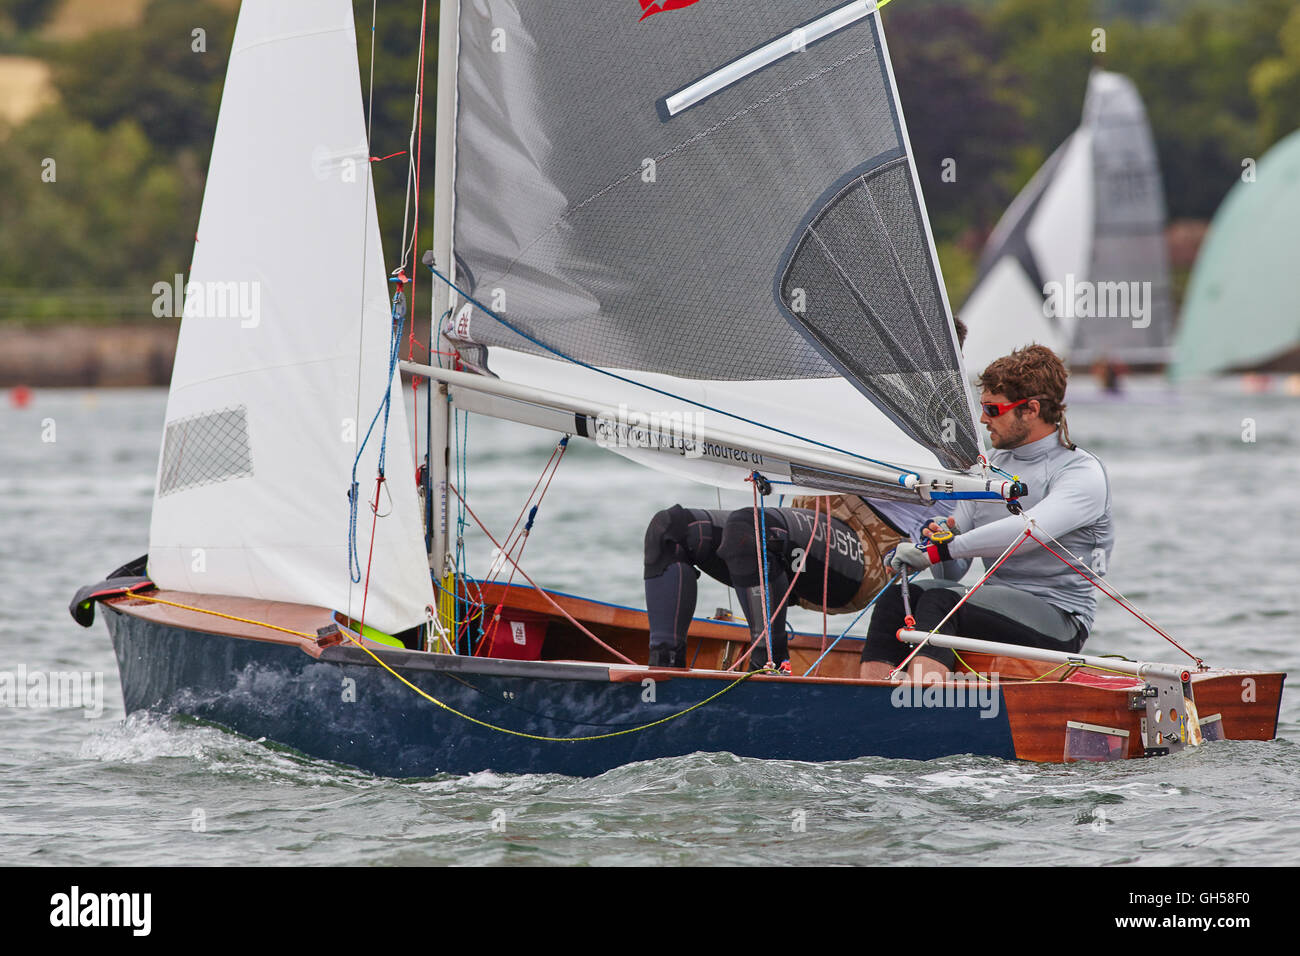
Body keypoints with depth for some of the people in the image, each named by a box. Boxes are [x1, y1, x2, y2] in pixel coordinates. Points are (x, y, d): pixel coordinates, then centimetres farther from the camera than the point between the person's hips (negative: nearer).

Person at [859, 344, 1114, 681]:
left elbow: (1029, 530, -26)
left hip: (1057, 619, -7)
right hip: (996, 603, 7)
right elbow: (954, 570, 17)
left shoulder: (1083, 473, -6)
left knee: (941, 601, -30)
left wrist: (939, 551, -26)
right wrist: (942, 536, -7)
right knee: (895, 598, -18)